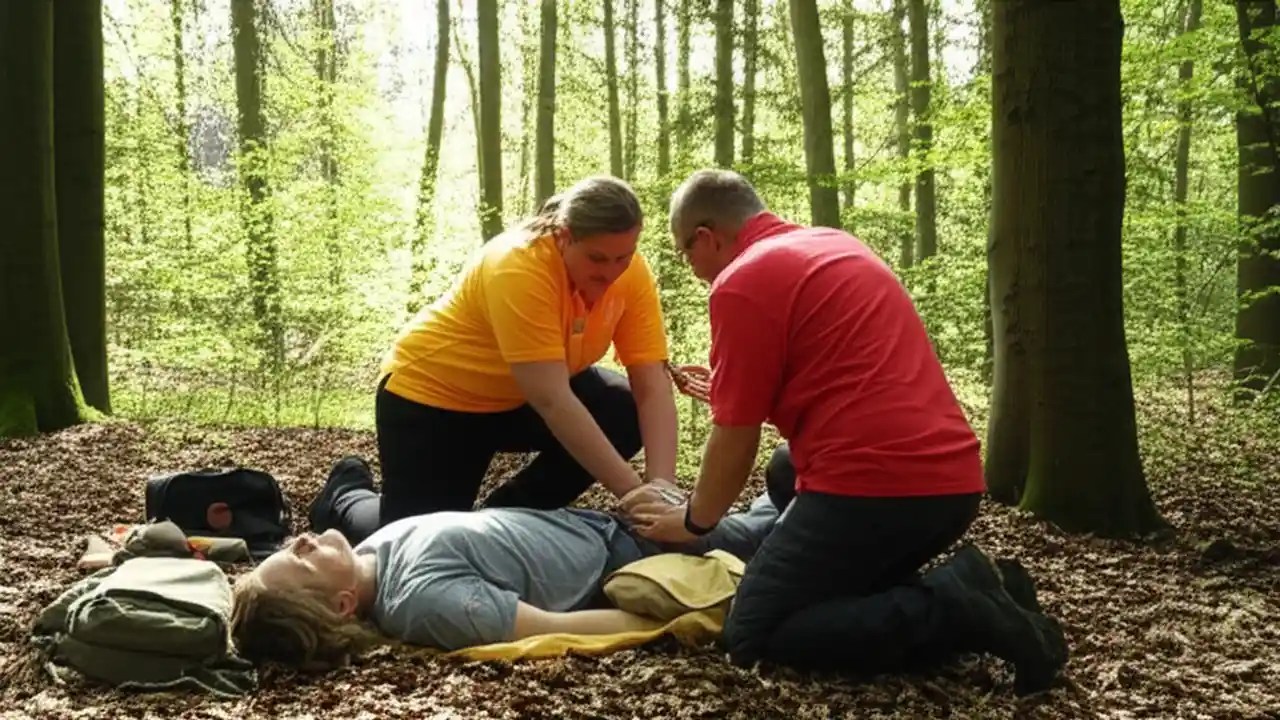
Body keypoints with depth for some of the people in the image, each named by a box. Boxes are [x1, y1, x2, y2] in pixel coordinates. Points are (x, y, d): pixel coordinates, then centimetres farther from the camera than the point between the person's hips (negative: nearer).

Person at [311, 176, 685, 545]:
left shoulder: (632, 274, -16)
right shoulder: (518, 266, -34)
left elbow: (653, 386, -20)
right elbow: (552, 402, -40)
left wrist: (661, 484, -35)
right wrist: (630, 489, -42)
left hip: (518, 398, 6)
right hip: (432, 394, -6)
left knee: (625, 414, -16)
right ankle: (341, 501, 27)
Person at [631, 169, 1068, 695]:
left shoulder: (741, 282, -5)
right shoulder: (834, 245, 21)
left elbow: (735, 440, -2)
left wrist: (694, 520, 15)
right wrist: (732, 388, 40)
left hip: (878, 486, -9)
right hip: (953, 478, 9)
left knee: (751, 637, 2)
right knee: (787, 471, 31)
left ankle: (959, 610, -12)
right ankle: (964, 584, 11)